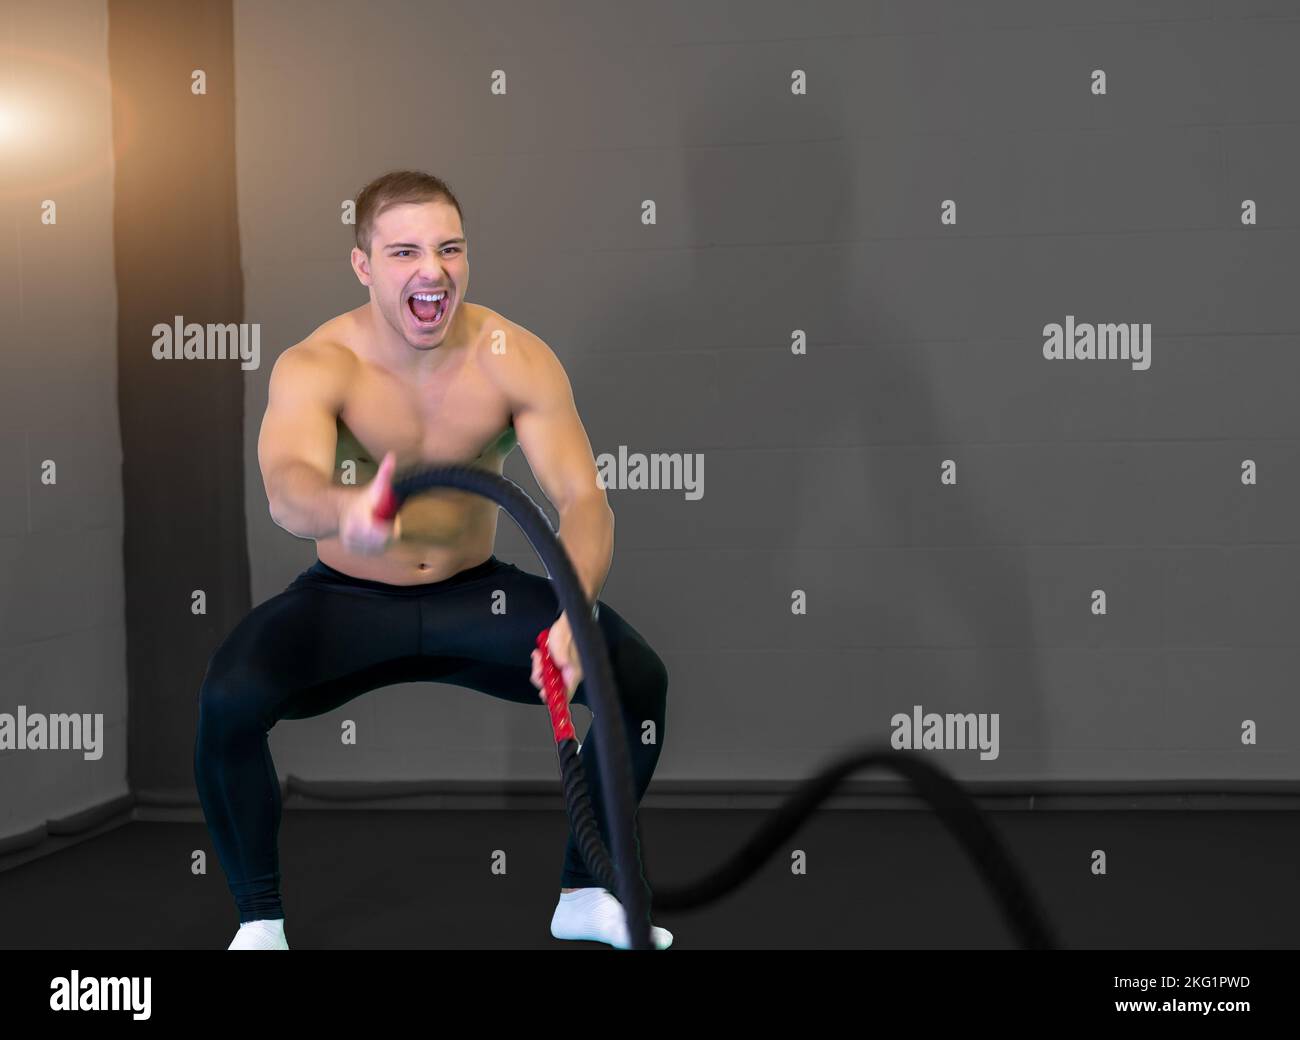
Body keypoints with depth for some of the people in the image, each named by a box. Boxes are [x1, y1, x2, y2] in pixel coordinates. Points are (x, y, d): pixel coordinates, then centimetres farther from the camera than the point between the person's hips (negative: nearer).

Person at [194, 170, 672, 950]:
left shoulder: (517, 359, -14)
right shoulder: (316, 366, -19)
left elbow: (584, 497, -22)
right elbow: (288, 484, -40)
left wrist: (575, 613, -43)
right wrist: (344, 513, -66)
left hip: (474, 594, 2)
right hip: (347, 599, -2)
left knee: (638, 678, -18)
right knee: (228, 700, -30)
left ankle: (585, 894, 6)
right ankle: (259, 918, -5)